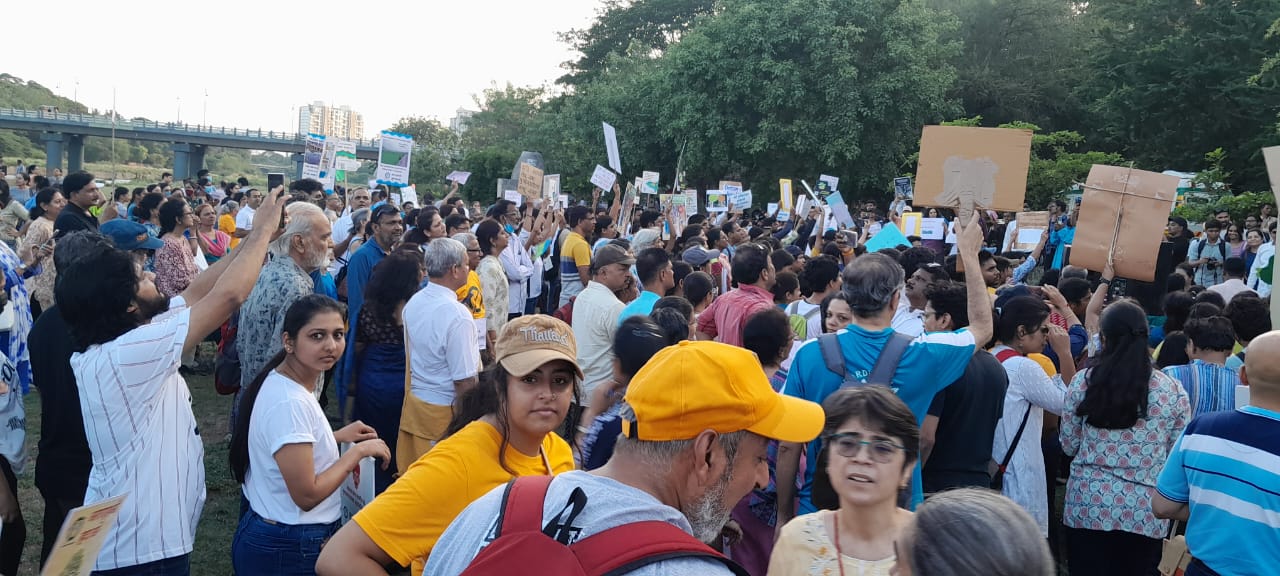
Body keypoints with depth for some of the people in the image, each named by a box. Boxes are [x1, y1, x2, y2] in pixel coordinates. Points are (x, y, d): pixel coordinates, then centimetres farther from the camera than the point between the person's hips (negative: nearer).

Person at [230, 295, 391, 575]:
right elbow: (307, 494, -25)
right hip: (289, 551, -9)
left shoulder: (284, 383, 2)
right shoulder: (290, 402, -26)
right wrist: (358, 451, -17)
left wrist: (337, 436, 9)